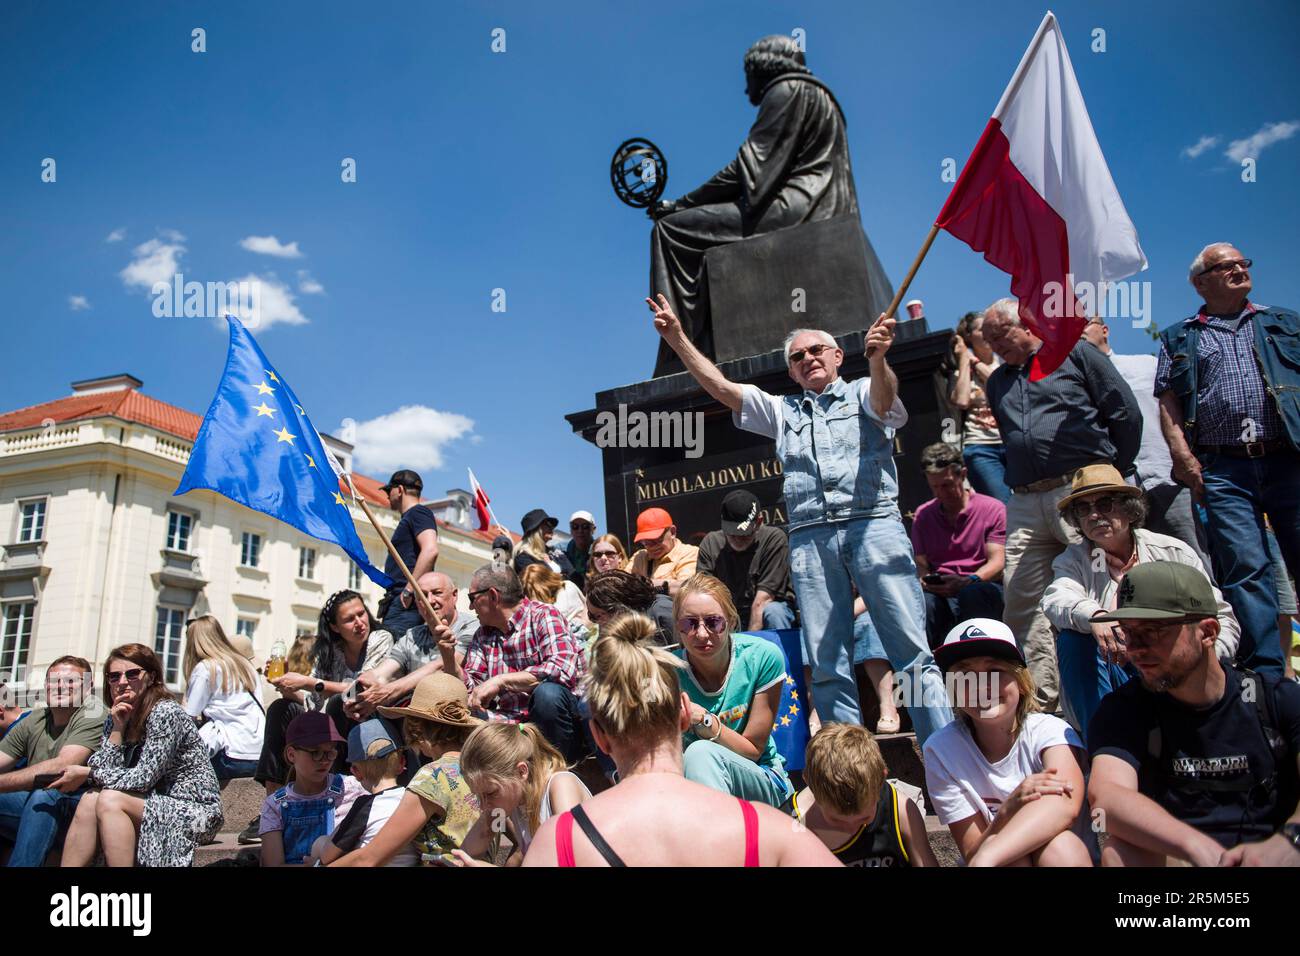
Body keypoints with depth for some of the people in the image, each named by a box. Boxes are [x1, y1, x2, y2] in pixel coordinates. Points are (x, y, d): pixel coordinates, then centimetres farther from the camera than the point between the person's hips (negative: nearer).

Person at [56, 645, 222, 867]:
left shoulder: (165, 713, -16)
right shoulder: (116, 718, 8)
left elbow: (143, 778, -20)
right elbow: (101, 769, -3)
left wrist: (85, 773, -11)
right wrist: (118, 728, -11)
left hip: (196, 811, -7)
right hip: (159, 804, 7)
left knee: (109, 801, -22)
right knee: (90, 799, -13)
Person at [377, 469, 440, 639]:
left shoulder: (418, 512, -4)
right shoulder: (408, 518, 26)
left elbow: (430, 550, -21)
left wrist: (409, 590, -20)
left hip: (406, 603, -10)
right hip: (399, 601, 10)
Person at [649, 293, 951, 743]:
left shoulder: (863, 394, 16)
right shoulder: (782, 410, 25)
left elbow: (884, 396, -9)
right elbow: (721, 387, 17)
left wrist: (877, 358, -32)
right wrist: (677, 340, 5)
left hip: (874, 526, -3)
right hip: (810, 540, 3)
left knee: (913, 653, -6)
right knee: (827, 668, 0)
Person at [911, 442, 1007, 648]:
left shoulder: (993, 509, 8)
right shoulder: (923, 514, 18)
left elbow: (997, 563, -1)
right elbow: (920, 563, 14)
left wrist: (969, 581, -21)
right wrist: (924, 579, -12)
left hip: (982, 588, -1)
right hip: (938, 593, 2)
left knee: (973, 594, -39)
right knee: (922, 601, -35)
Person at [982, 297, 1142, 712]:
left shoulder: (1074, 354, 7)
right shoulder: (997, 383, 23)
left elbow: (1126, 413, 3)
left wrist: (1112, 475, 5)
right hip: (1025, 506, 5)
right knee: (1022, 607, 0)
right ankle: (1041, 704, 7)